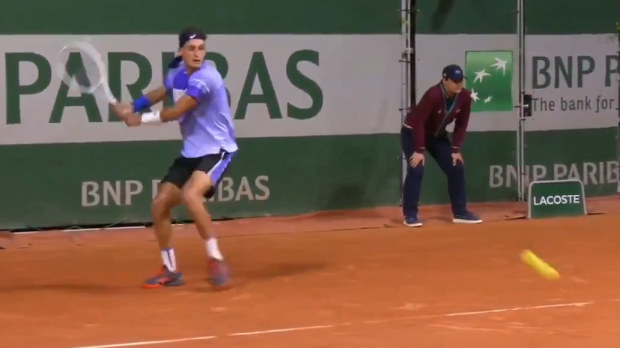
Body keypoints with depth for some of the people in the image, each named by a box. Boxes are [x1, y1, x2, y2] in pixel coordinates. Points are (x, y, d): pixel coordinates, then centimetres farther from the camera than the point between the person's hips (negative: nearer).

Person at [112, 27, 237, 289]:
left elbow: (175, 112, -20)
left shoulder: (205, 78, -23)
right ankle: (169, 271, 18)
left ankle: (216, 261, -19)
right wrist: (133, 106, 5)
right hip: (190, 152, 8)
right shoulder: (176, 72, 3)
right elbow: (161, 92, 24)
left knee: (190, 195, -32)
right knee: (159, 205, 3)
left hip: (217, 150, -8)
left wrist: (141, 119, -7)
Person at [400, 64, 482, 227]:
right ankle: (410, 214, -11)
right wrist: (419, 150, -31)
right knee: (417, 169, -19)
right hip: (413, 132, -6)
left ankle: (460, 212, 9)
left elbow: (461, 124, -4)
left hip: (438, 135, 6)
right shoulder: (433, 95, -34)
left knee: (456, 167, 0)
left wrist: (456, 149, -7)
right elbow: (417, 122, -31)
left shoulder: (465, 97, -16)